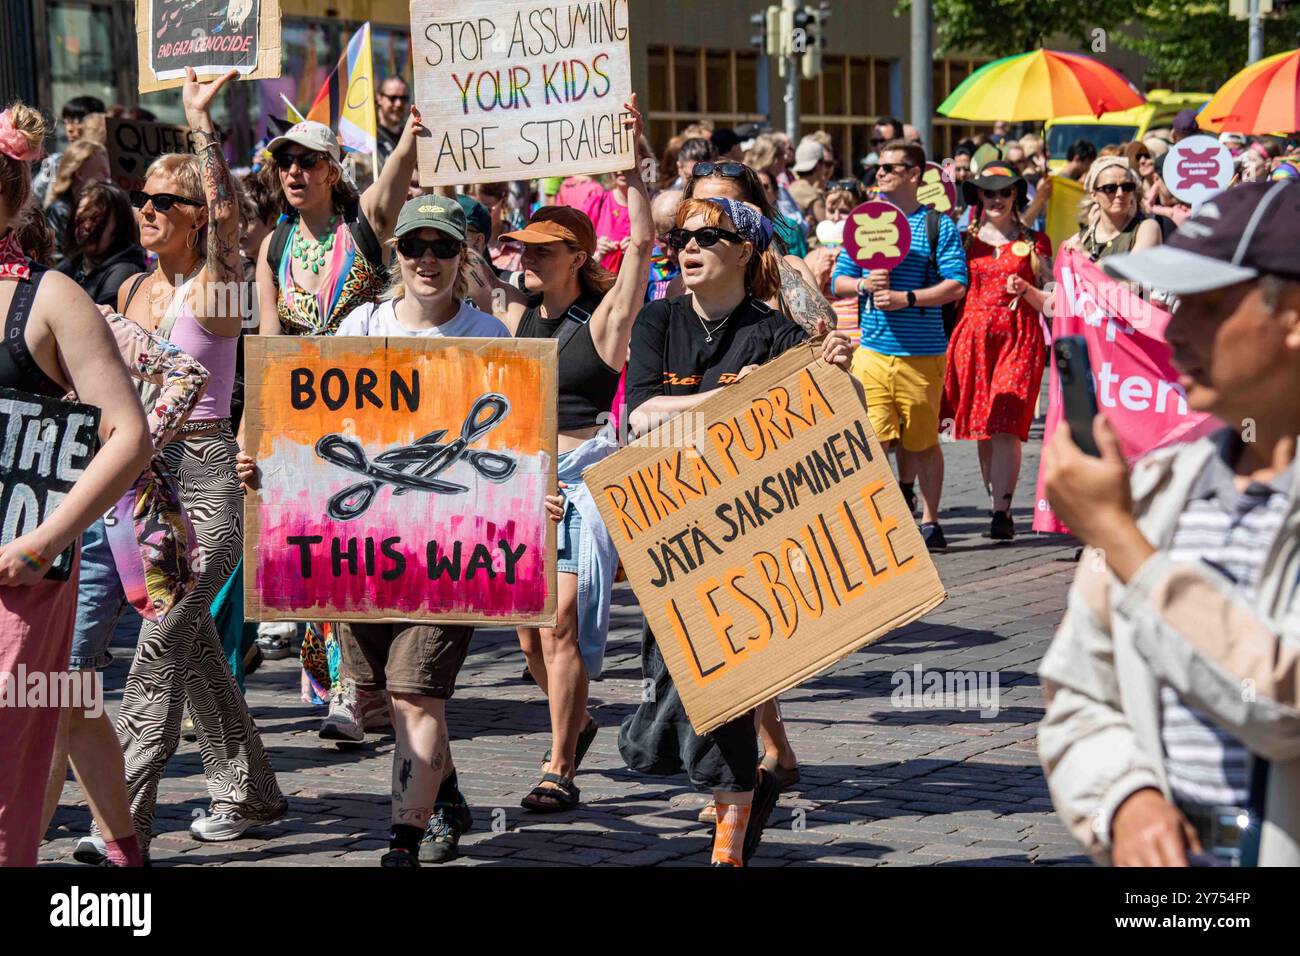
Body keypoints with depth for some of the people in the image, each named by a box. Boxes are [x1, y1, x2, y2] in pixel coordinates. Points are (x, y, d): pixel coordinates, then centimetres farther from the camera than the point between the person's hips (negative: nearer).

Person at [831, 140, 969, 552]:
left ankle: (928, 522, 15)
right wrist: (864, 284, -9)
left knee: (923, 441, 5)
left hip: (922, 351, -2)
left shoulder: (938, 226, 1)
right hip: (873, 350, 2)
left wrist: (906, 298, -16)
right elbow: (839, 281, 13)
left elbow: (956, 286, -6)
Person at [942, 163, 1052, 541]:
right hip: (973, 336, 3)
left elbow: (1051, 300, 7)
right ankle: (996, 504, 15)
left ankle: (1001, 513, -17)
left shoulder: (1034, 242, 8)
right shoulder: (966, 239, 13)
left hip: (1018, 338, -3)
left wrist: (1025, 290, -11)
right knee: (981, 428, 4)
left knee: (1006, 427, -13)